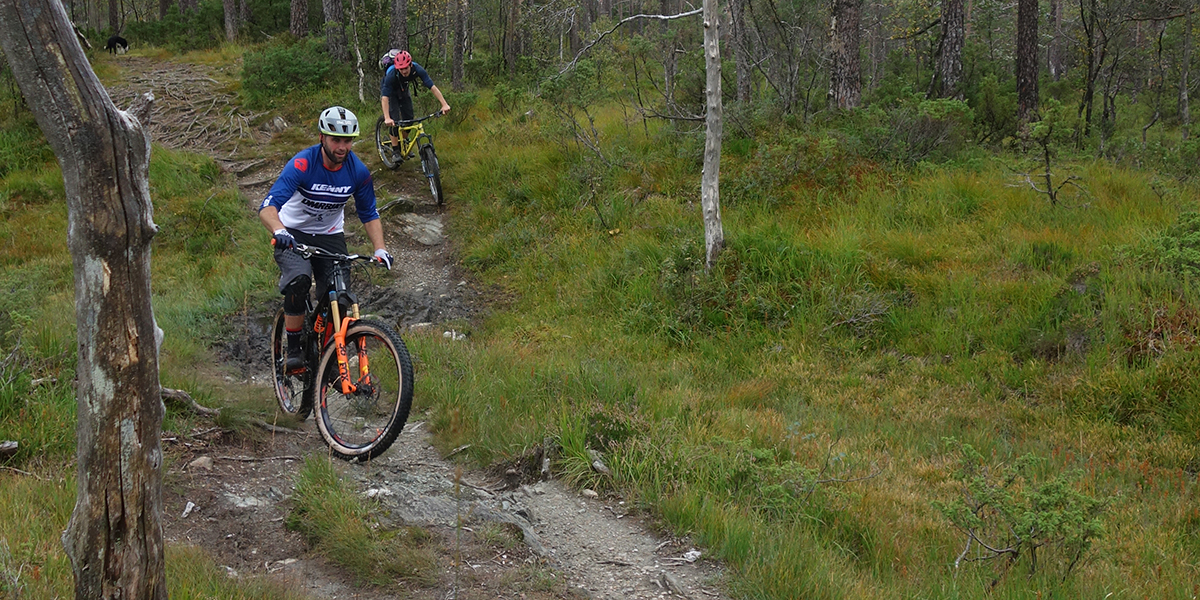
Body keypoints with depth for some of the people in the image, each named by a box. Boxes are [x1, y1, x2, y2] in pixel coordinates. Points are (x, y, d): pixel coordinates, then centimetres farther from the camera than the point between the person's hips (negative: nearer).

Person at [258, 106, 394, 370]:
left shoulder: (358, 171, -13)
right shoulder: (302, 164, -26)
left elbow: (369, 214, 1)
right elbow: (268, 207, -35)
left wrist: (380, 249, -15)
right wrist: (279, 231, -56)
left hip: (330, 237, 4)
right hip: (293, 234, -4)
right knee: (299, 279, -32)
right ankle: (294, 349, -17)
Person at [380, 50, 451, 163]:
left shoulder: (417, 69, -32)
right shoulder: (391, 74, -40)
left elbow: (432, 87, -32)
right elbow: (385, 97, -43)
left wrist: (444, 104, -40)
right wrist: (387, 118, -54)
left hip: (403, 91, 4)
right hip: (389, 92, -4)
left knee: (409, 119, -2)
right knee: (395, 121, -17)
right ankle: (395, 151, -7)